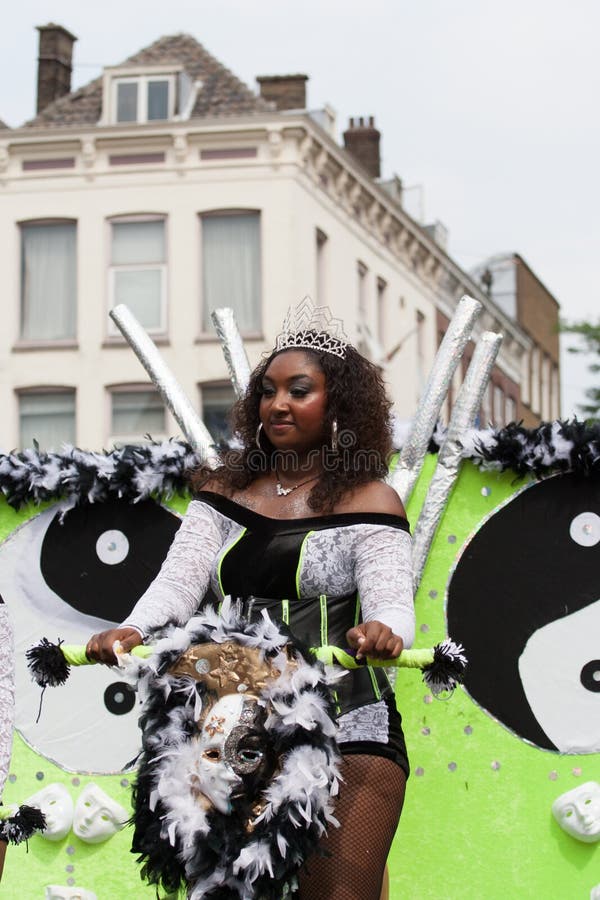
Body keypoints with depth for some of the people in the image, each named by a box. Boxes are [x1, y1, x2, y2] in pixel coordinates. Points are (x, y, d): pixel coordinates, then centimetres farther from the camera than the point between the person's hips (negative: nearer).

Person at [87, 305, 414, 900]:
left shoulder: (367, 500, 2)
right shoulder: (225, 492, 12)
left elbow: (390, 598, -10)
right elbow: (180, 578, 0)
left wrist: (381, 630, -36)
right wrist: (132, 629, -22)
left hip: (347, 731, -3)